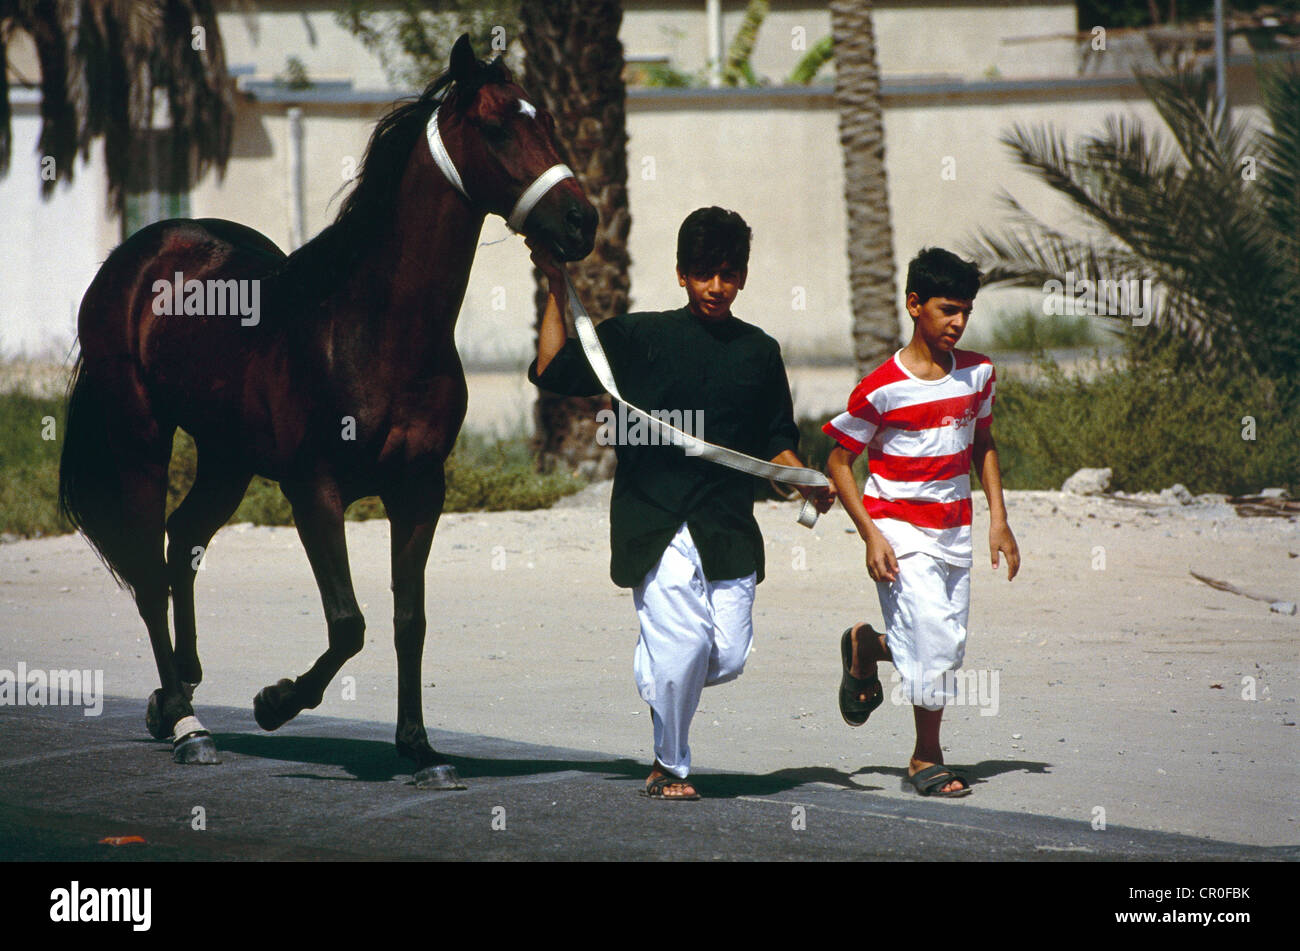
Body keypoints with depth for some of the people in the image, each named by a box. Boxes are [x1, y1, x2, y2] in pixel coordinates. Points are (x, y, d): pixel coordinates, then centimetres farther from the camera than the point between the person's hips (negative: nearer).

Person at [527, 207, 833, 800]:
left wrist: (807, 483, 1)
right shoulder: (635, 338, 4)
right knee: (685, 642, -15)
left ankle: (654, 674, 30)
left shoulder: (759, 352, 12)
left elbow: (773, 443, 19)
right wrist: (556, 290, -2)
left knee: (729, 656, -4)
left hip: (728, 527, 3)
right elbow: (553, 373, 0)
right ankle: (670, 767, 7)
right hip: (655, 523, -3)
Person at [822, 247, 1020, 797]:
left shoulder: (978, 374, 3)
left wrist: (998, 519, 9)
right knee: (933, 634, -16)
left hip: (955, 529, 6)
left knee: (949, 647, 5)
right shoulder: (882, 388, -14)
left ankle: (866, 647, 35)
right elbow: (839, 463, -6)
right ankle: (927, 758, 0)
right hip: (899, 527, -6)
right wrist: (871, 535, -15)